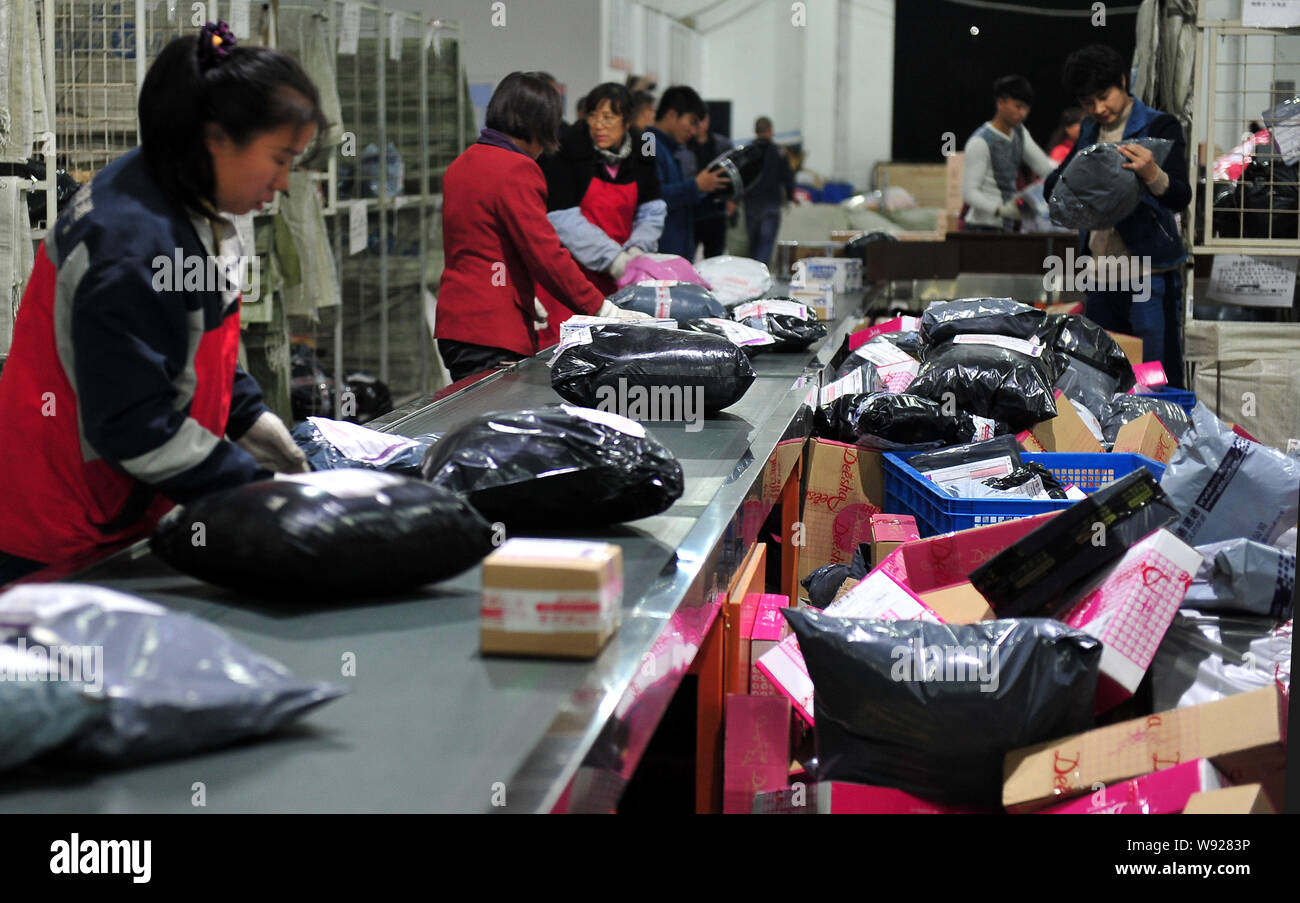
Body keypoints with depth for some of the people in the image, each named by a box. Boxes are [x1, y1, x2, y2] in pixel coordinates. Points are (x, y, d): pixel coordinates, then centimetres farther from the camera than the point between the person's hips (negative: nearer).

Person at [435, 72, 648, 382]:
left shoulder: (460, 165, 16)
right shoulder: (517, 170, -12)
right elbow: (546, 252, -16)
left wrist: (525, 300, 35)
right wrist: (600, 307, -10)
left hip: (454, 325, 9)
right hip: (492, 333, -9)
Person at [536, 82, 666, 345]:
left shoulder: (641, 155, 5)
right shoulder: (567, 151, -11)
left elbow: (651, 212, 8)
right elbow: (562, 218, -14)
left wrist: (636, 249, -13)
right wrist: (612, 258, -18)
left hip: (614, 274, 4)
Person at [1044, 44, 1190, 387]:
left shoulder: (1160, 126, -6)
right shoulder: (1090, 131, 13)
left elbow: (1181, 198, -15)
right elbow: (1050, 187, 14)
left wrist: (1152, 175, -37)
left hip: (1150, 278, -6)